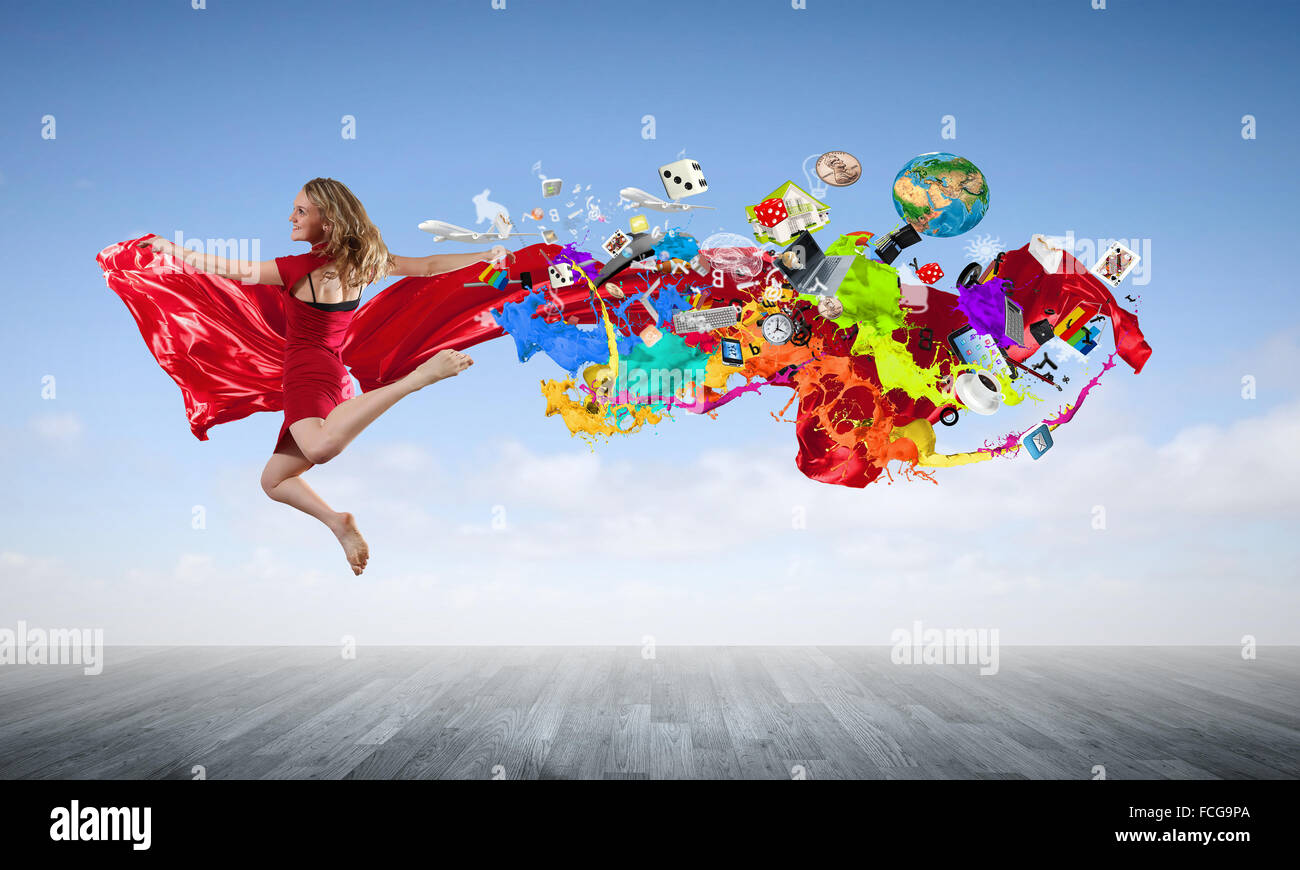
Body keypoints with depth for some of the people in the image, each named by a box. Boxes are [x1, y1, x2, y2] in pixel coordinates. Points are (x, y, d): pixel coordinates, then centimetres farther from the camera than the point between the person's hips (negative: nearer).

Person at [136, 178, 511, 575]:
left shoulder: (302, 269, -9)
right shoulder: (362, 262, 8)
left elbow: (225, 269, -3)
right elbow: (428, 266, 15)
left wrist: (169, 248, 11)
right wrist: (487, 256, 28)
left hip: (308, 372, -8)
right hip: (336, 377, 8)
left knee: (321, 447, -42)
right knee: (273, 480, 21)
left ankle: (417, 377, -39)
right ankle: (338, 521, 2)